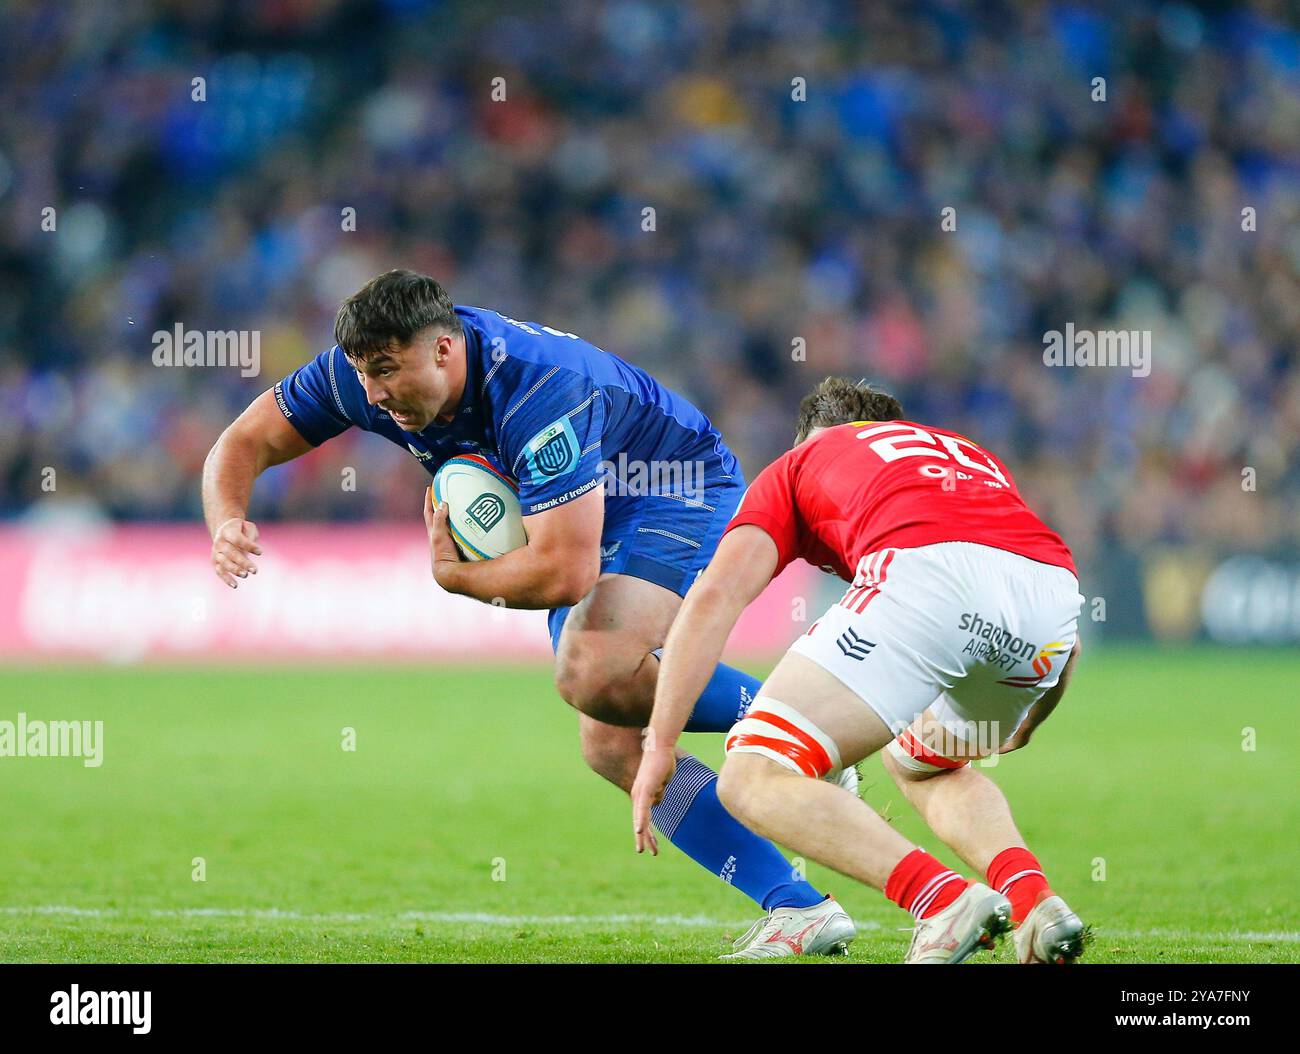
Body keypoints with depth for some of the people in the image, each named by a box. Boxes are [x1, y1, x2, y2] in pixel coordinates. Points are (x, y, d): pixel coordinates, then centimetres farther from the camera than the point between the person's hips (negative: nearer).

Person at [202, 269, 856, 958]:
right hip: (591, 527, 9)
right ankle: (800, 911, 3)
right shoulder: (360, 372, -16)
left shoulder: (540, 392, -38)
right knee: (611, 746, 1)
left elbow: (563, 575, -40)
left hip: (681, 494, -9)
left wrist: (452, 575, -23)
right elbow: (244, 444, -5)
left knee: (592, 674, -35)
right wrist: (227, 524, -27)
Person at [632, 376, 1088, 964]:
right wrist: (1005, 733, 51)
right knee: (918, 764, 33)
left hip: (927, 572, -6)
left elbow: (717, 595, 14)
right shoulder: (969, 455, 42)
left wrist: (659, 745, 14)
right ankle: (1033, 900, 7)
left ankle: (943, 900, -20)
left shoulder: (795, 466, 31)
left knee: (755, 778, 1)